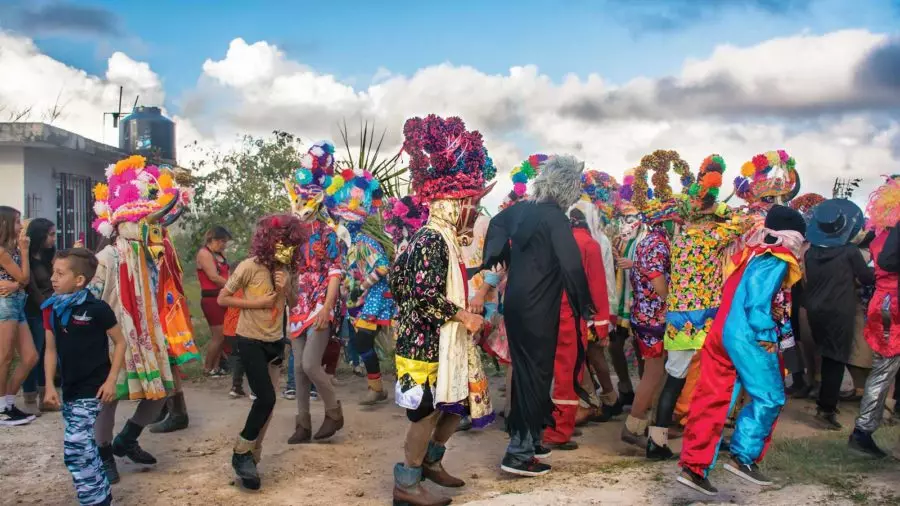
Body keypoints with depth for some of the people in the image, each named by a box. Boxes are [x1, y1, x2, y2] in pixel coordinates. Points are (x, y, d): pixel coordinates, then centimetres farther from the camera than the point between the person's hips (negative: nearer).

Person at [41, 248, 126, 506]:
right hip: (69, 388, 7)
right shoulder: (51, 309, 3)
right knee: (84, 446, 15)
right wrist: (50, 385, 3)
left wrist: (111, 379, -10)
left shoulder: (97, 308, -14)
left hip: (92, 387, -6)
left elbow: (120, 342, -6)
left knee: (75, 447, -10)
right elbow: (51, 349, 10)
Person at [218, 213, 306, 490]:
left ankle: (252, 454, 25)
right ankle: (241, 454, 7)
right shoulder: (249, 267, -16)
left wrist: (287, 287, -11)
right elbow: (222, 299, -11)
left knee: (267, 400, 9)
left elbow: (293, 304, 10)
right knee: (266, 399, -13)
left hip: (275, 341, 6)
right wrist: (257, 303, -19)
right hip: (250, 341, -6)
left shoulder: (288, 269, 1)